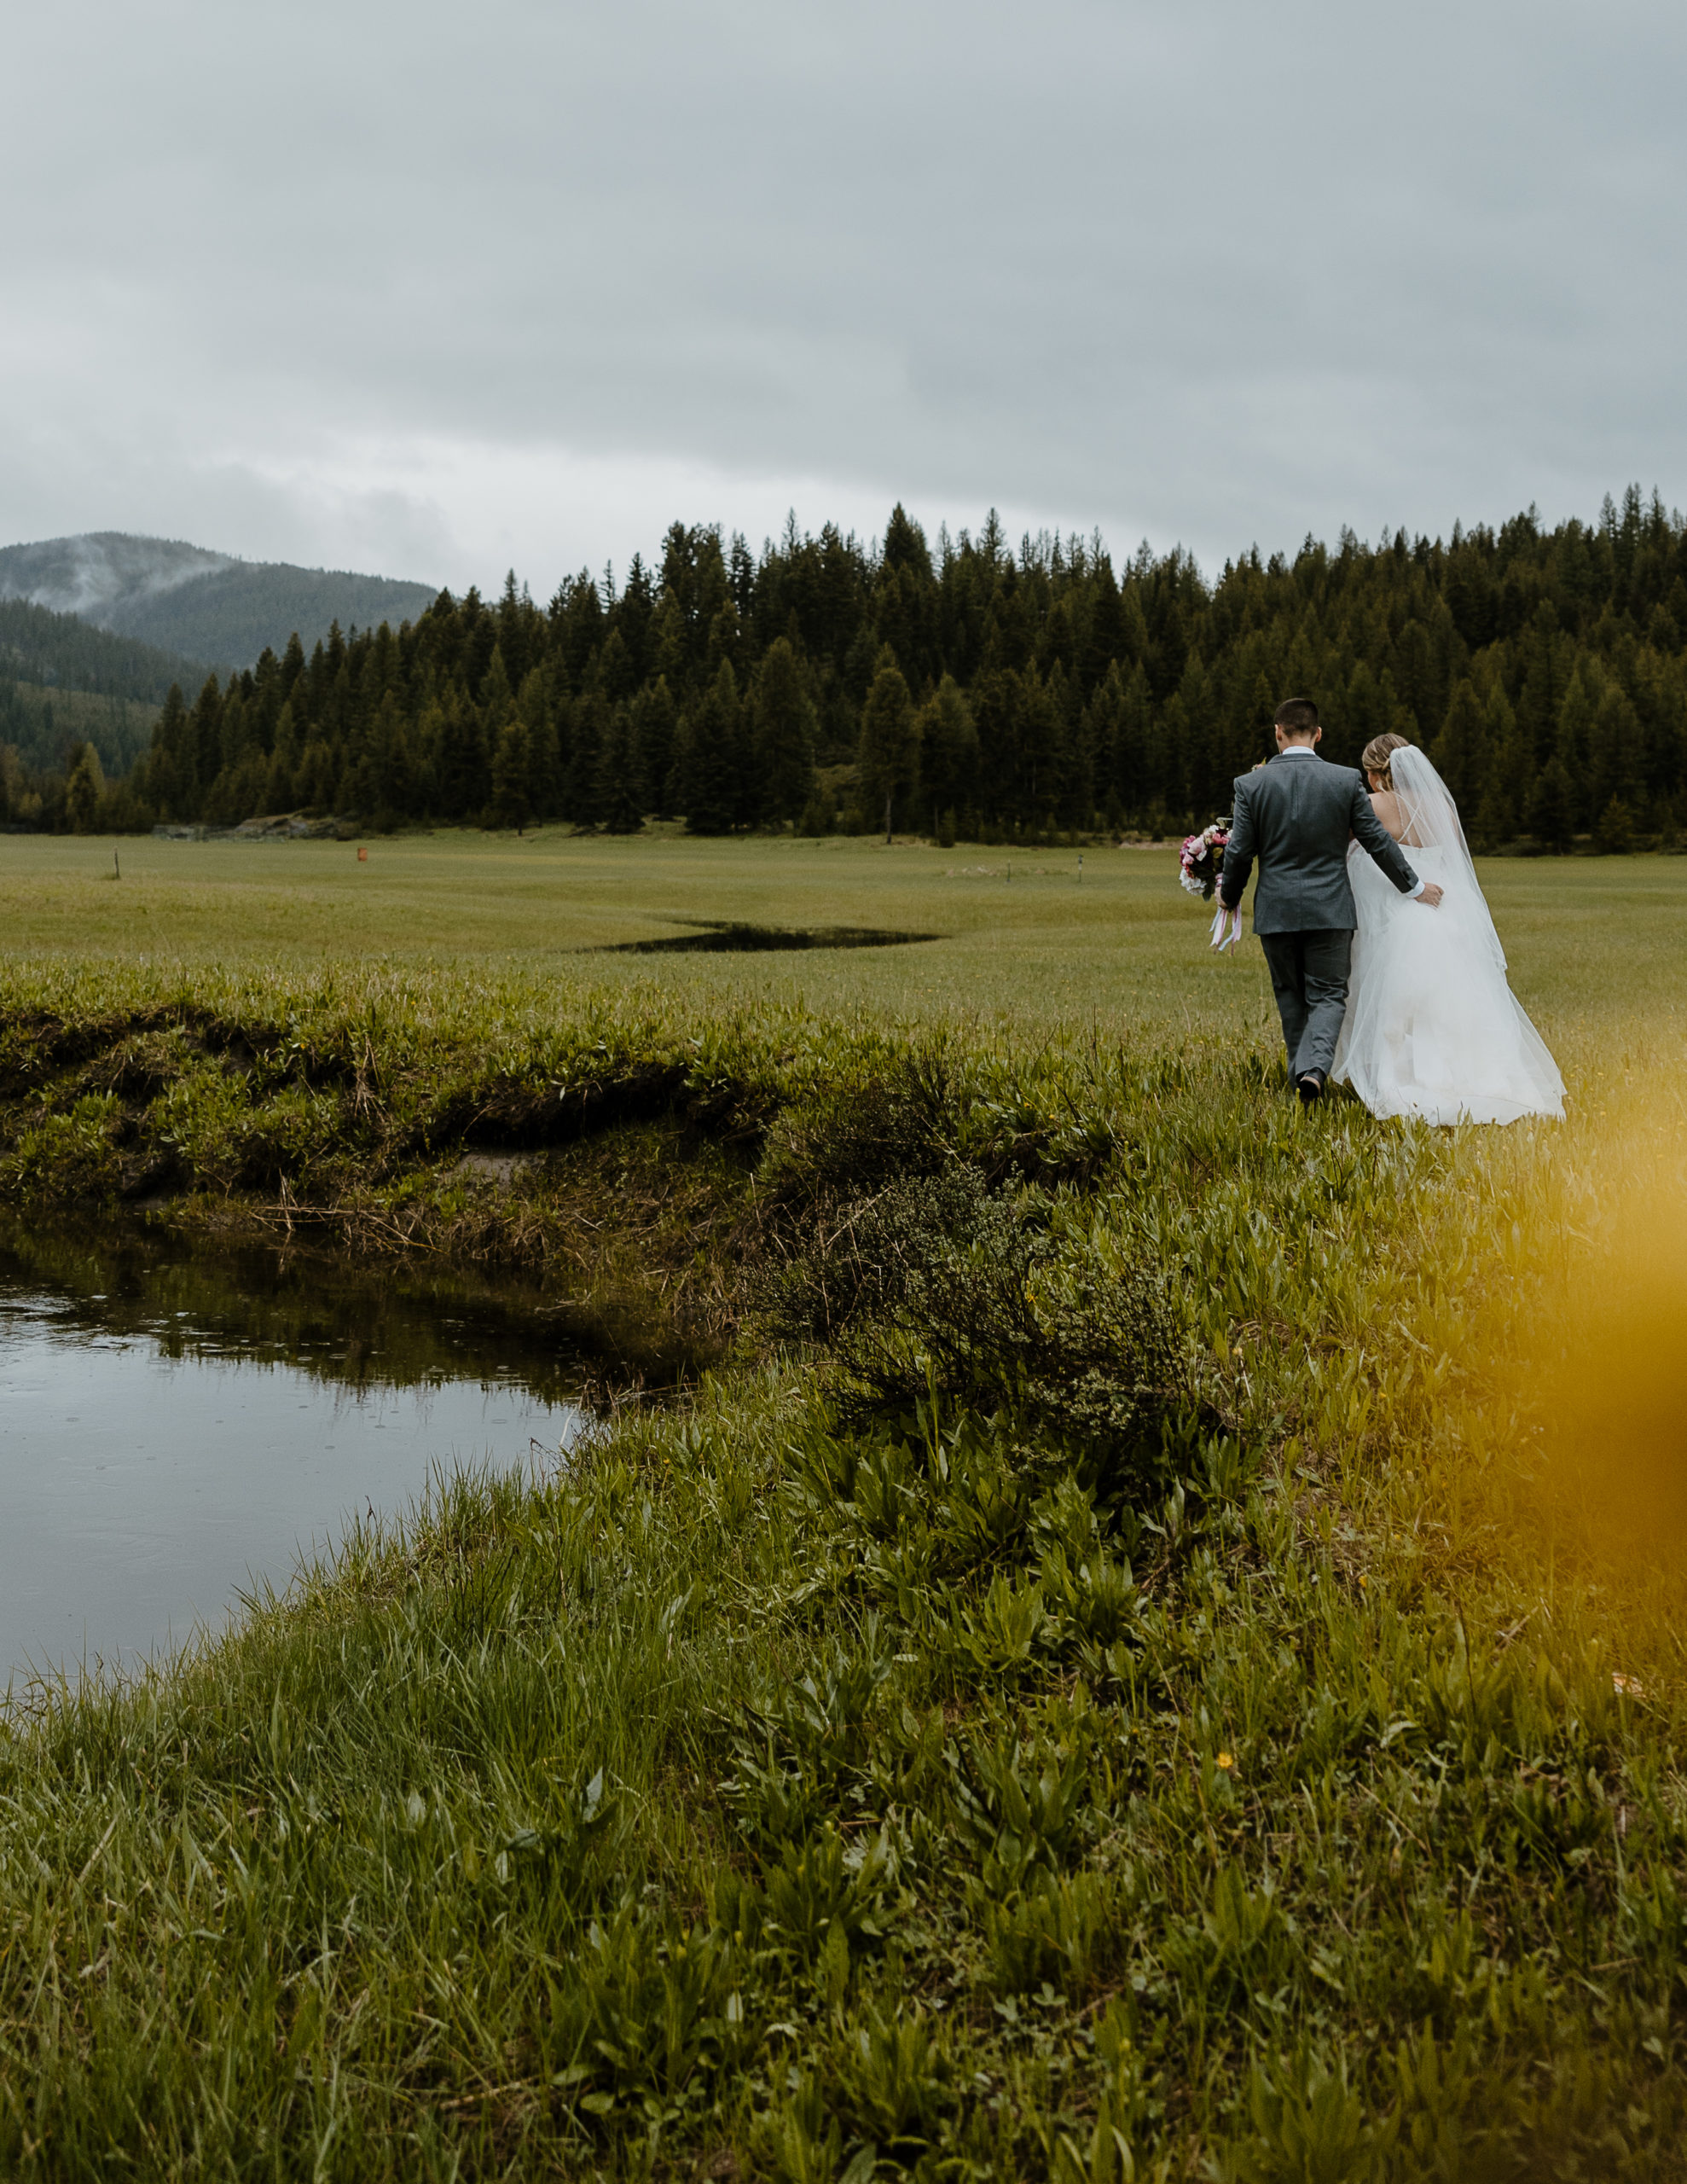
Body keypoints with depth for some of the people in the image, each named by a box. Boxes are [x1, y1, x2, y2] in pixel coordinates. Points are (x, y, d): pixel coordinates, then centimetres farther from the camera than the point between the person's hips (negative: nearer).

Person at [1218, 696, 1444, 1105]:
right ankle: (1314, 1068, -19)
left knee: (1290, 998, 16)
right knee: (1328, 996, 5)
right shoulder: (1345, 781, -5)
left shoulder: (1252, 784, -5)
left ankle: (1303, 1076, 21)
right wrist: (1414, 886, 14)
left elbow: (1239, 853, -3)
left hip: (1276, 911, 1)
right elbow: (1377, 841, 0)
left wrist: (1229, 897, 16)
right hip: (1330, 910, 0)